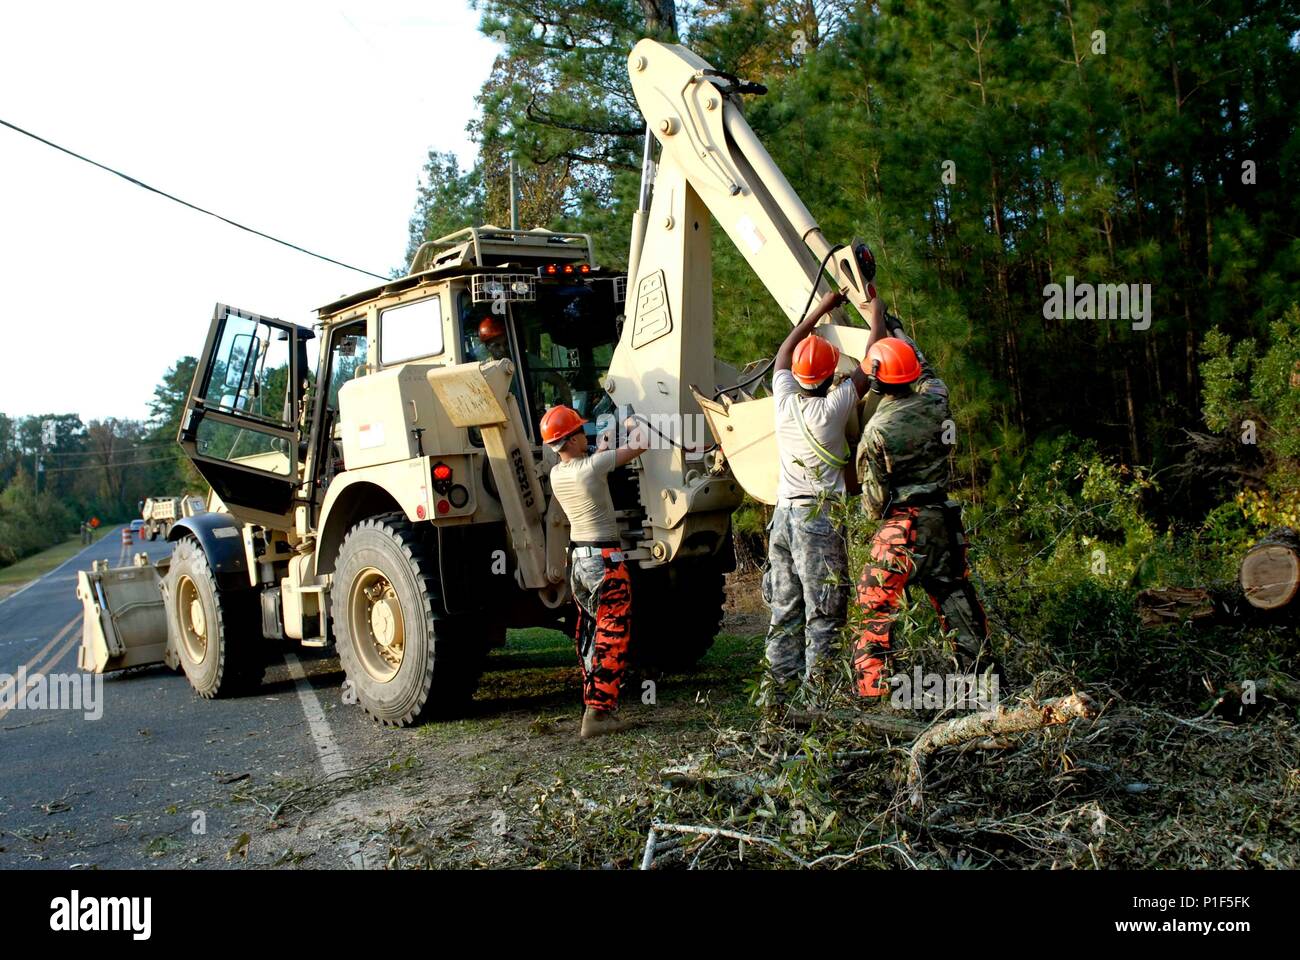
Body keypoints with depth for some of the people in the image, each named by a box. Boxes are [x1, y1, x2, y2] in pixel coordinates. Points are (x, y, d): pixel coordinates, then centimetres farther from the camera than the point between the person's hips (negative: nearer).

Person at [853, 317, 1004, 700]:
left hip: (901, 525, -5)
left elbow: (874, 495, -8)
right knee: (954, 594, 16)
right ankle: (985, 670, 23)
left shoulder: (876, 429, -14)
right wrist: (899, 332, 37)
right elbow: (927, 374, 25)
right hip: (942, 520, 5)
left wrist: (874, 512, 15)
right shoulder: (935, 404, -1)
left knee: (877, 604, 0)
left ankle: (870, 688, -3)